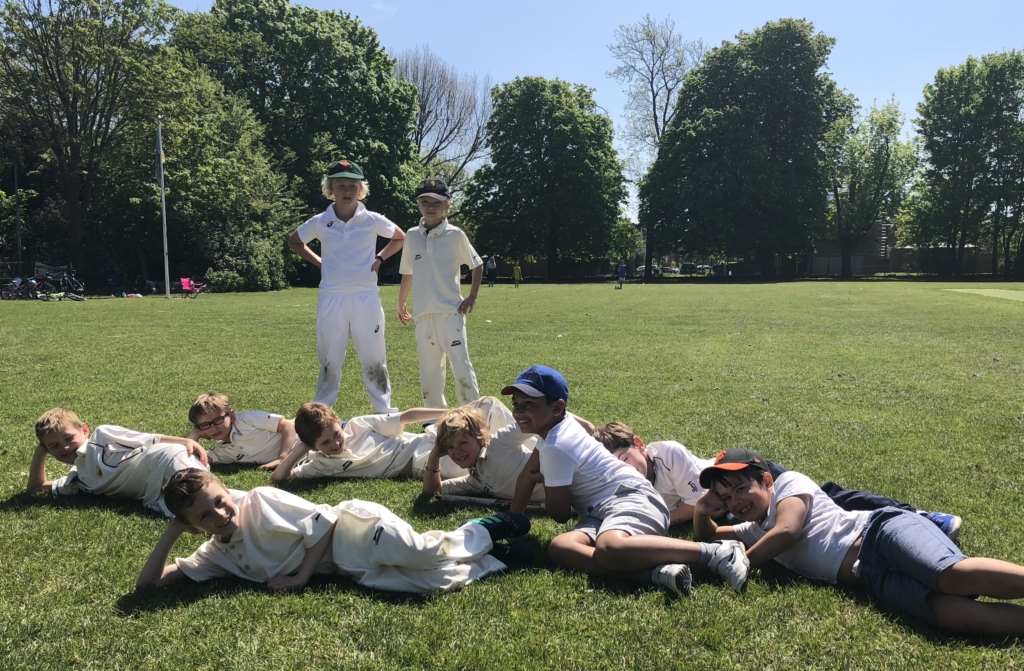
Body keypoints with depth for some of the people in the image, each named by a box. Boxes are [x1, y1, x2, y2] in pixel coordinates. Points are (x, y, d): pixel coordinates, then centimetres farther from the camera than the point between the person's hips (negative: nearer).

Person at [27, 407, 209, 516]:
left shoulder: (103, 434, 11)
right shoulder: (78, 479, 25)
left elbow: (151, 440, 7)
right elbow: (36, 487, 39)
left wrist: (186, 441, -7)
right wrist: (40, 452, 29)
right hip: (155, 494, 6)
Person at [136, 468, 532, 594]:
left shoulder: (261, 500, -10)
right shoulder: (215, 557, 9)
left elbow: (323, 521, -10)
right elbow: (148, 582, 9)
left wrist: (303, 576, -12)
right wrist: (172, 530, -1)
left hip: (353, 528, -4)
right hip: (352, 571, 5)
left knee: (426, 557, -29)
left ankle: (483, 532, 1)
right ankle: (492, 558, 6)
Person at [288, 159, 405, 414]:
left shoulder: (372, 220, -2)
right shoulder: (319, 222, 1)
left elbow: (401, 238, 15)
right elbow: (294, 242, 19)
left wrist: (379, 259, 4)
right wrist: (318, 262, 7)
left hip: (365, 297, -1)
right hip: (331, 298, 1)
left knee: (374, 359, 6)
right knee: (329, 360, 9)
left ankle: (385, 413, 16)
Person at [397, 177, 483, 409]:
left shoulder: (455, 235, -3)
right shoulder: (412, 236, 7)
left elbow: (477, 264, 6)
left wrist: (472, 297, -2)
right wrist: (401, 303, 23)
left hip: (451, 313, -4)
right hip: (423, 315, 4)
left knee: (462, 367, -9)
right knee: (428, 372, 9)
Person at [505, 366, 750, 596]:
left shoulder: (555, 447, -12)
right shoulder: (558, 426, 17)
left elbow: (560, 514, -5)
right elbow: (529, 474, 30)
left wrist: (546, 482, 15)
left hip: (632, 499, -10)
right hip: (600, 513, 10)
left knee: (610, 548, -44)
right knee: (559, 548, -21)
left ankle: (717, 552, -33)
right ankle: (656, 573, -38)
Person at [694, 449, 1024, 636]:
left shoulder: (789, 482, 7)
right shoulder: (754, 532, 29)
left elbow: (787, 531, -8)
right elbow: (707, 537, 39)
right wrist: (702, 510, 15)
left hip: (883, 531, -6)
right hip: (871, 575, 6)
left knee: (954, 575, -35)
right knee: (951, 612, -23)